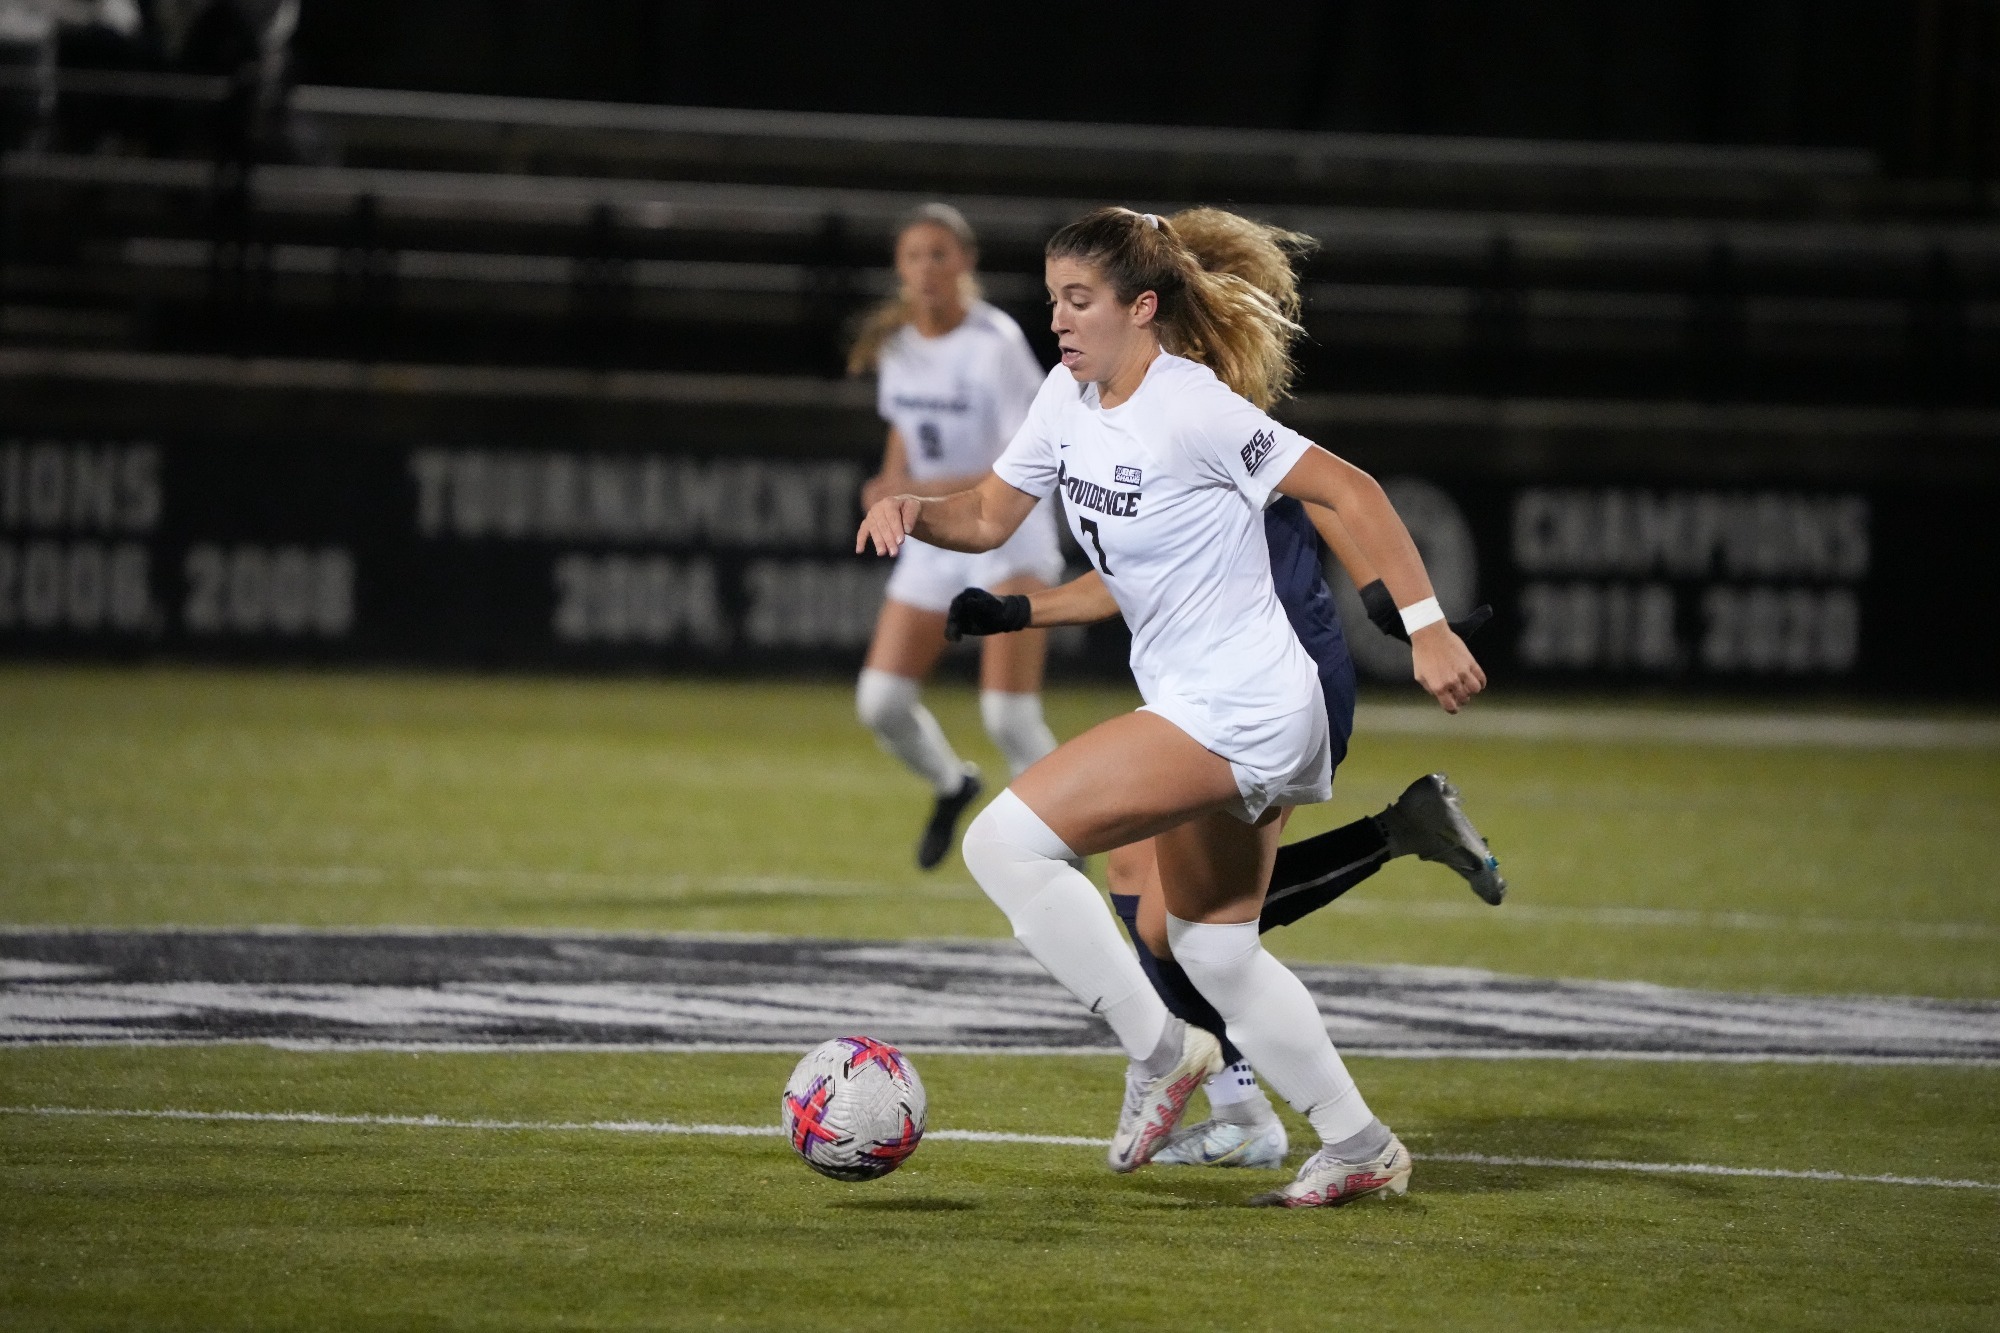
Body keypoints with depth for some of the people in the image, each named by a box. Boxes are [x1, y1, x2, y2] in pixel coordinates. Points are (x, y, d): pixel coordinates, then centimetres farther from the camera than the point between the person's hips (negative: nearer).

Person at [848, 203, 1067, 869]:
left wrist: (921, 491, -30)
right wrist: (895, 480, 1)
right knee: (881, 701, -3)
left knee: (1009, 715, -15)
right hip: (934, 543, 6)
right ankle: (950, 783, 27)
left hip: (1009, 537, -6)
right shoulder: (897, 340, 1)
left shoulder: (995, 345, -19)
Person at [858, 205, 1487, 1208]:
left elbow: (1350, 490, -18)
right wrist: (913, 511, -8)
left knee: (1006, 841, -17)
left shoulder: (1195, 411, -20)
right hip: (1191, 708, 10)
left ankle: (1159, 1052, -7)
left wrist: (1426, 628, -21)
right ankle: (1358, 1150, 28)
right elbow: (991, 517, 13)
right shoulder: (1070, 398, 4)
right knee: (1213, 948, 18)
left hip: (1237, 709, -10)